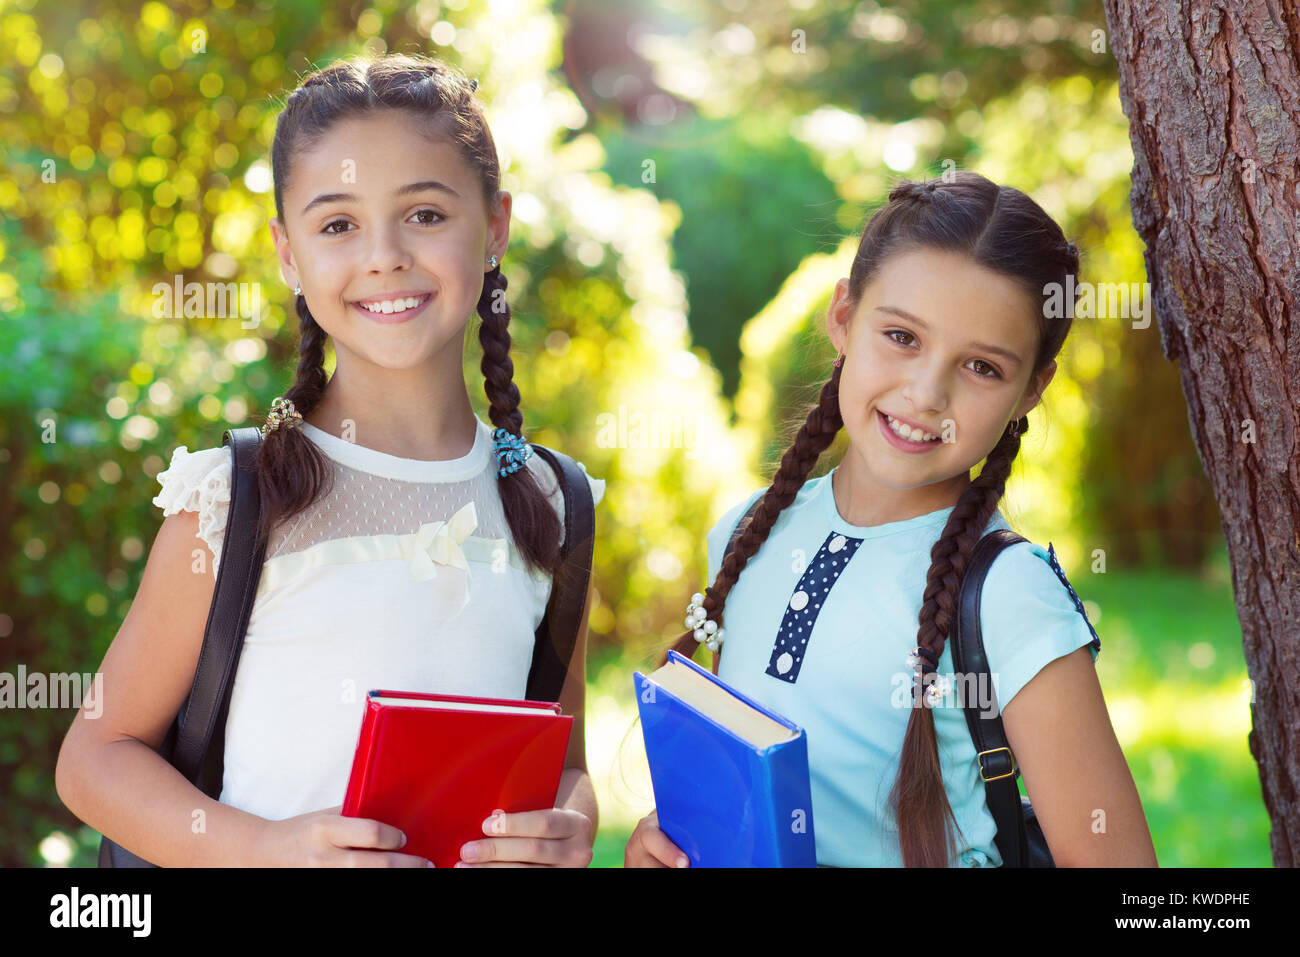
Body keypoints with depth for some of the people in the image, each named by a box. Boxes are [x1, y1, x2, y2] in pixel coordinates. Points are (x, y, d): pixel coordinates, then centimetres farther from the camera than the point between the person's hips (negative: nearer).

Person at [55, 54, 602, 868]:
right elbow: (97, 756, -8)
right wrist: (264, 848, -22)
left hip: (486, 852, 3)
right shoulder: (233, 500, -12)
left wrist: (569, 830, -13)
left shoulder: (547, 505, -2)